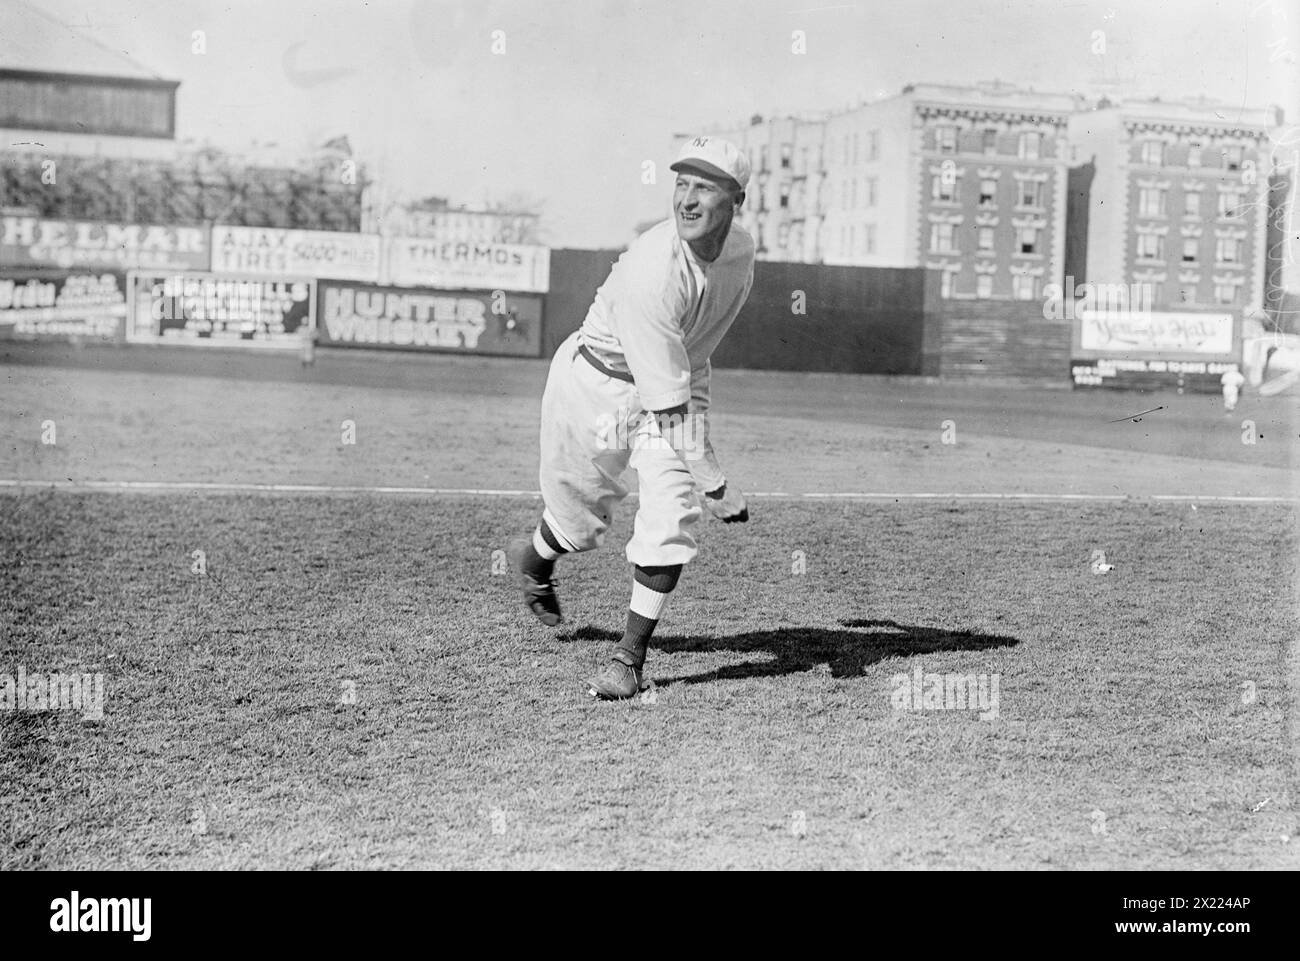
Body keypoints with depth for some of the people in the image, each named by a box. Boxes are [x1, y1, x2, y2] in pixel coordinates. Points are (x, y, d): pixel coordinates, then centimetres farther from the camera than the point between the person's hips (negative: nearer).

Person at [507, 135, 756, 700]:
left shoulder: (741, 250, -11)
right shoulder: (654, 269, -34)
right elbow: (667, 403, -34)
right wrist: (714, 484, -33)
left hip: (679, 379, 5)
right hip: (593, 379, -4)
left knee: (669, 512, -14)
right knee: (580, 514, 12)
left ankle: (630, 657, -3)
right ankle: (534, 562, 50)